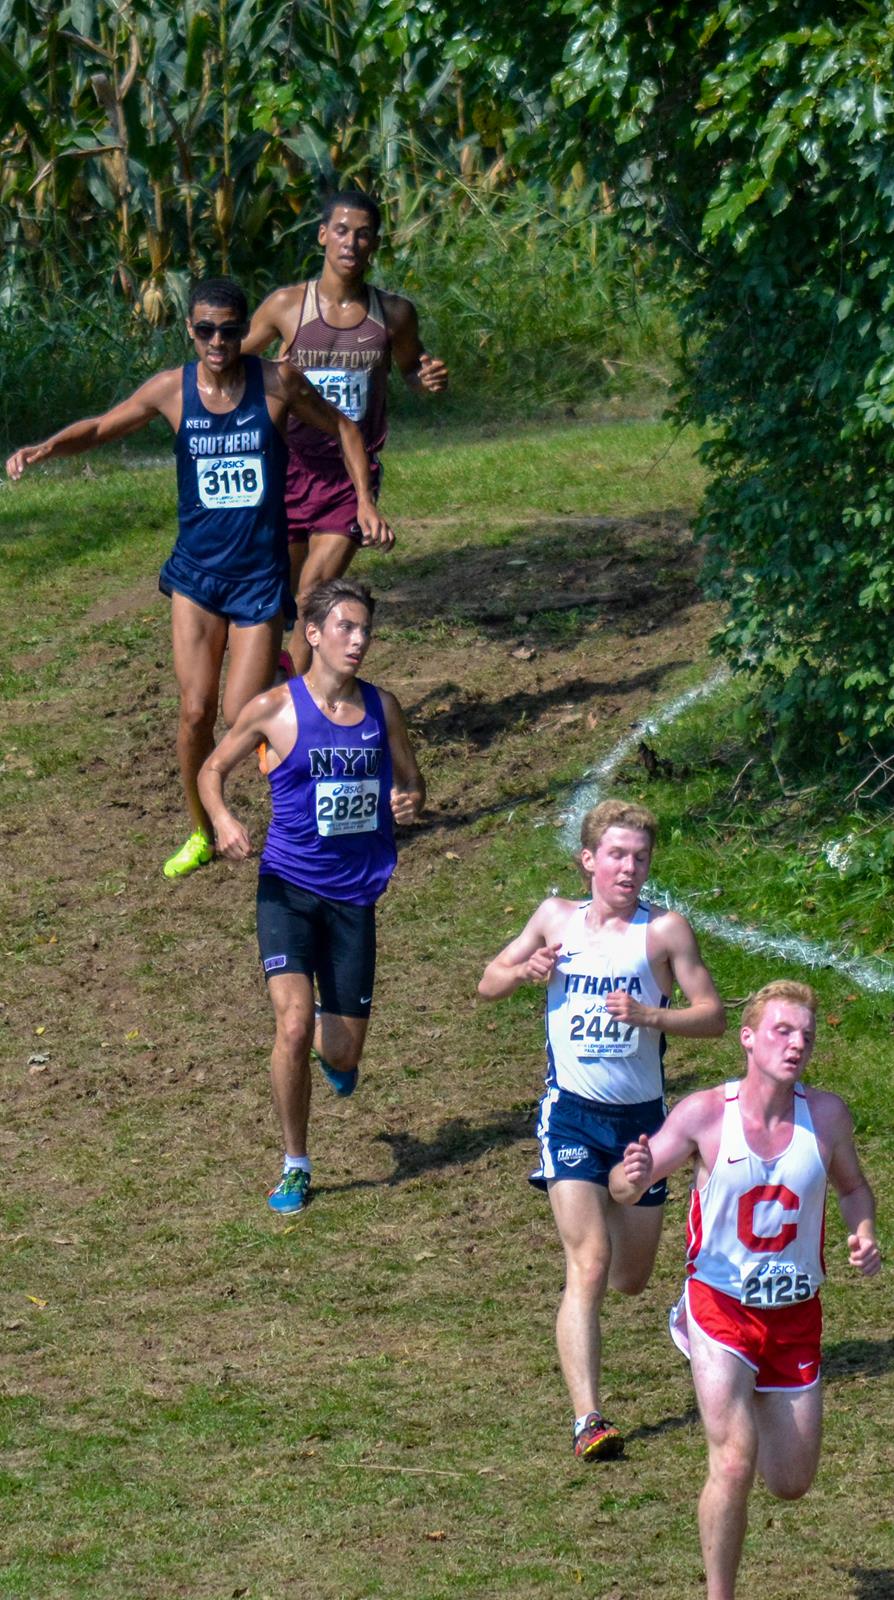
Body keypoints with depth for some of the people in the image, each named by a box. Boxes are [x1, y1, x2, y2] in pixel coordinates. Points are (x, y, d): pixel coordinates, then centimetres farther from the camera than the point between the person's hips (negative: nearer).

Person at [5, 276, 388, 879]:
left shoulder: (278, 382, -7)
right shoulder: (171, 390, -4)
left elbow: (342, 428, 8)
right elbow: (100, 428, 8)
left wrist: (366, 500, -1)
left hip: (261, 578, -2)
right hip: (197, 573, 2)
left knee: (242, 715, -8)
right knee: (195, 712, -4)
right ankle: (202, 834, 16)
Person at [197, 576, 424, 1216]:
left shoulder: (382, 707, 3)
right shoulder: (276, 708, -7)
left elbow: (412, 783, 15)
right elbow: (214, 769, 5)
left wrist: (410, 801, -9)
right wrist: (223, 819, -15)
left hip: (356, 894, 3)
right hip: (290, 887, -3)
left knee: (343, 1053, 5)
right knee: (294, 1025, -21)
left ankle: (331, 1039, 46)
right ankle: (295, 1167, -2)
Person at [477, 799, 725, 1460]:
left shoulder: (665, 929, -4)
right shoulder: (557, 917, 4)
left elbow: (714, 1014, -5)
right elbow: (488, 984, 15)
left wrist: (649, 1016, -22)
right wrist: (525, 971, -7)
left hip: (642, 1117, 1)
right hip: (573, 1113, -1)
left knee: (631, 1280, 15)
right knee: (589, 1266, -17)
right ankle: (588, 1419, -21)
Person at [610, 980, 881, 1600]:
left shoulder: (827, 1114, -7)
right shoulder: (704, 1114, -13)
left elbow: (853, 1185, 11)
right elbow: (626, 1189, -7)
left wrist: (865, 1234, -10)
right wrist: (631, 1174, -31)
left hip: (796, 1315, 3)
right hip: (722, 1308, -3)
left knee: (791, 1484, 12)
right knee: (735, 1463, -20)